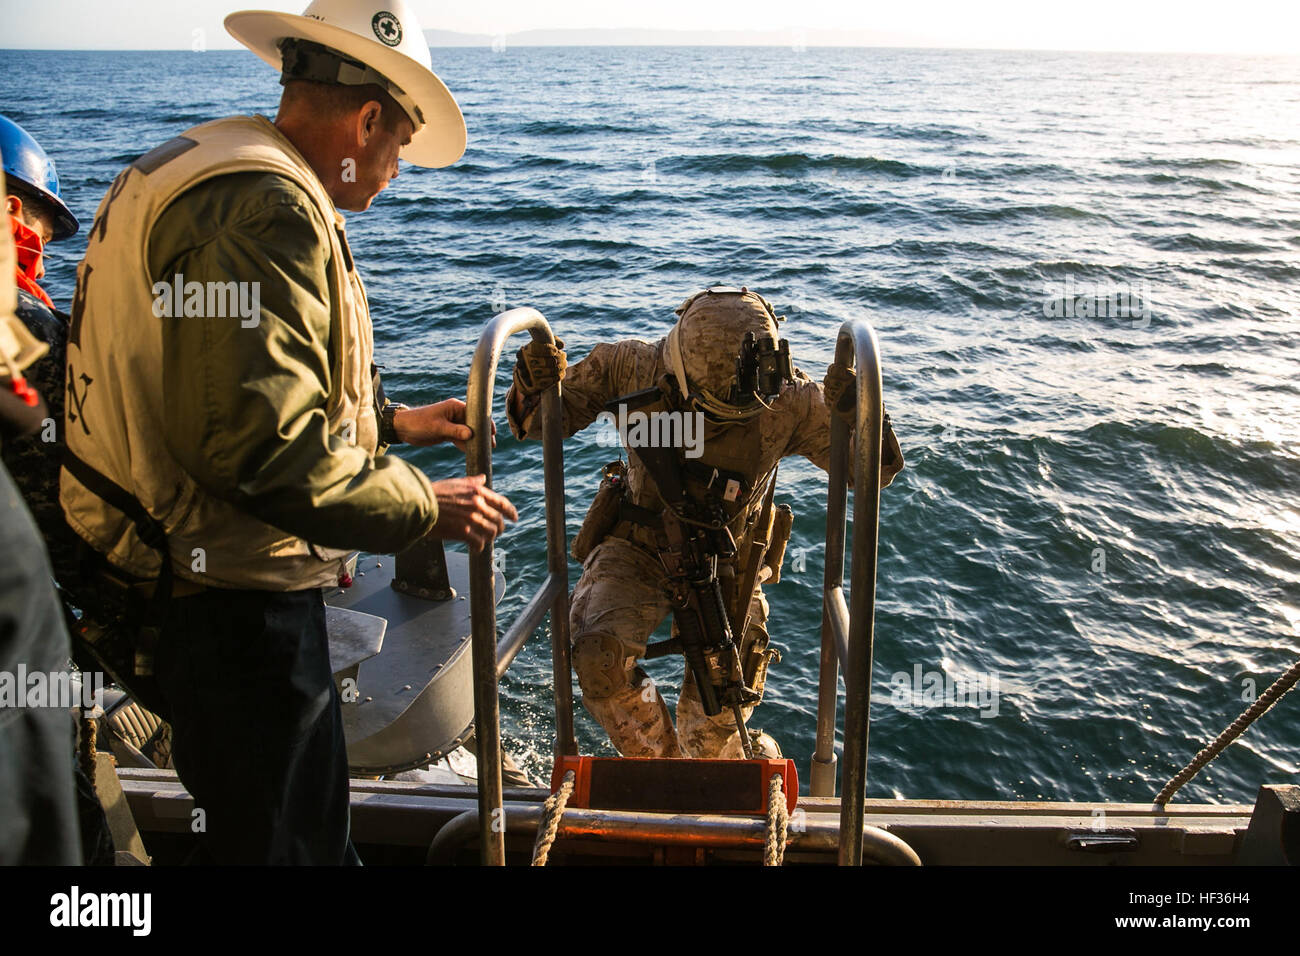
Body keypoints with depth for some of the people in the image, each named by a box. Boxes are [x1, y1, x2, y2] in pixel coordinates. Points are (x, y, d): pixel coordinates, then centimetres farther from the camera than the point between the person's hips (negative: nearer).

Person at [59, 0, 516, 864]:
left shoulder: (184, 172, 14)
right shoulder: (265, 211, -22)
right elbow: (263, 446, -29)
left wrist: (392, 422, 23)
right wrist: (427, 508, -18)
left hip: (170, 580, 11)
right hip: (234, 599, -11)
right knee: (286, 839, 7)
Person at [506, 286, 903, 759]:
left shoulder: (787, 400, -23)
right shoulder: (632, 368, -22)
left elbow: (876, 470, -15)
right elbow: (540, 422, -8)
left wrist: (858, 415, -36)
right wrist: (533, 386, -32)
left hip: (724, 566, 0)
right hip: (636, 548, 0)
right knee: (599, 657, -28)